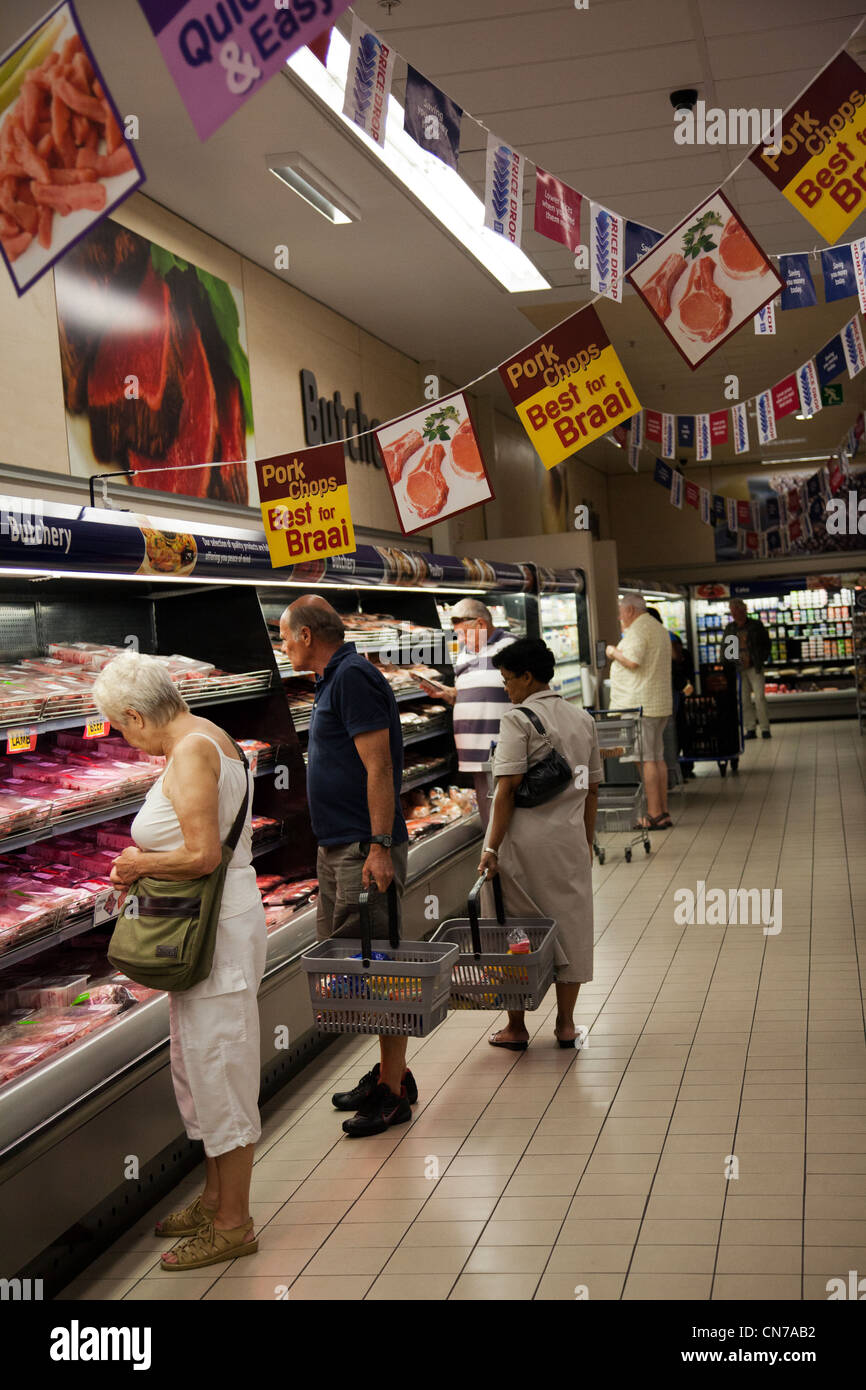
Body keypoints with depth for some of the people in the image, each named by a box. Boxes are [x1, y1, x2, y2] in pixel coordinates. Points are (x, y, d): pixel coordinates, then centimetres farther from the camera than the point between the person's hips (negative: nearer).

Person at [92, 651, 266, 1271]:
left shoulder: (191, 751, -19)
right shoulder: (209, 739, 12)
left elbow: (202, 856, -25)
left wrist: (139, 863, -9)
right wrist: (144, 863, 9)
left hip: (217, 934, -10)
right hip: (212, 926, 10)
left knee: (218, 1077, 1)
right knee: (200, 1072, 20)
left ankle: (233, 1225, 13)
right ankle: (215, 1196, 35)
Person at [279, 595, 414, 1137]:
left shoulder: (354, 677, -13)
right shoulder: (335, 680, 17)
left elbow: (379, 767, -20)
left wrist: (379, 846, -24)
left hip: (365, 848, -10)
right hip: (337, 847, 10)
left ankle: (394, 1091, 1)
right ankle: (390, 1072, 23)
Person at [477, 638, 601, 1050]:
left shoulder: (518, 719, -10)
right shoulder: (583, 719, 10)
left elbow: (507, 788, -15)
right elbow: (592, 788, 13)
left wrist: (491, 847, -14)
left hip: (526, 838, -5)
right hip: (571, 838, 5)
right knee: (571, 925, 12)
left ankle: (516, 1027, 13)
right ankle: (565, 1023, 18)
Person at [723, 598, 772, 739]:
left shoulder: (756, 625, 3)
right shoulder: (730, 628, 10)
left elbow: (767, 644, 7)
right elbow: (724, 648, 16)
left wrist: (760, 660, -3)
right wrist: (728, 664, 2)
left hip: (754, 668, -3)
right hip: (738, 669, 3)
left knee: (759, 697, -10)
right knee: (744, 700, 1)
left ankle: (765, 729, -4)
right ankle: (750, 729, 6)